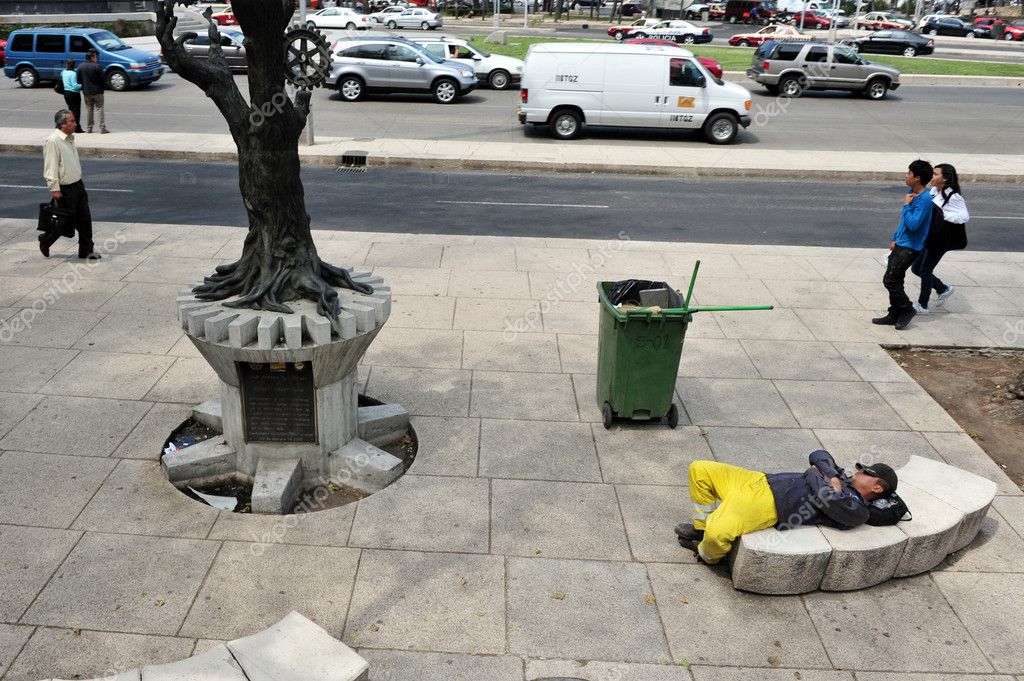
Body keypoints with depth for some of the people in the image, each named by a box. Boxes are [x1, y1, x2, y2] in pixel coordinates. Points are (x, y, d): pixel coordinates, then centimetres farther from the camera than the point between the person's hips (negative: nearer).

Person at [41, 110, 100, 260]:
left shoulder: (69, 138, 10)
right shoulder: (53, 141, -19)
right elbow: (50, 167, -21)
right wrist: (54, 189, -22)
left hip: (78, 185, 8)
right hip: (65, 189, -8)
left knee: (85, 220, 7)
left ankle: (86, 251, 15)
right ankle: (45, 240, 26)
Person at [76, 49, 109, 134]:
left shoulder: (80, 66, 1)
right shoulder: (97, 66, -14)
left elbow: (79, 80, 4)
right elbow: (102, 79, -10)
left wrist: (83, 88, 17)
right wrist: (101, 88, 8)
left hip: (86, 92, 4)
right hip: (97, 92, -4)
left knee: (89, 110, 12)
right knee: (100, 109, 1)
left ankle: (88, 128, 14)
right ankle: (102, 128, -3)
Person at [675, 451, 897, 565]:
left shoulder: (856, 510, -5)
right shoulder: (842, 480, 23)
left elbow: (825, 498, -20)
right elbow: (818, 455, 19)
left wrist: (815, 475, -1)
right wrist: (832, 476, 2)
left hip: (769, 504, -9)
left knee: (718, 533, -33)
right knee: (699, 469, -1)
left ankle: (707, 555, 5)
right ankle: (702, 526, 16)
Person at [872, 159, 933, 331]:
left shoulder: (924, 199, -21)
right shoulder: (911, 192, 8)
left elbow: (913, 224, -28)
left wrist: (906, 205, -18)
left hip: (910, 247, -9)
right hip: (900, 244, 9)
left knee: (889, 280, -8)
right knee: (894, 280, 12)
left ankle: (907, 310, 8)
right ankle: (894, 315, 21)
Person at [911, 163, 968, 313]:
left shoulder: (953, 197, -18)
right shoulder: (934, 191, 5)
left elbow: (965, 216, -23)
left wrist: (943, 213, -24)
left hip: (939, 240, -8)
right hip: (927, 237, 8)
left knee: (925, 270, 1)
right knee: (916, 268, 14)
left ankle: (922, 305, 18)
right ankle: (944, 289, 34)